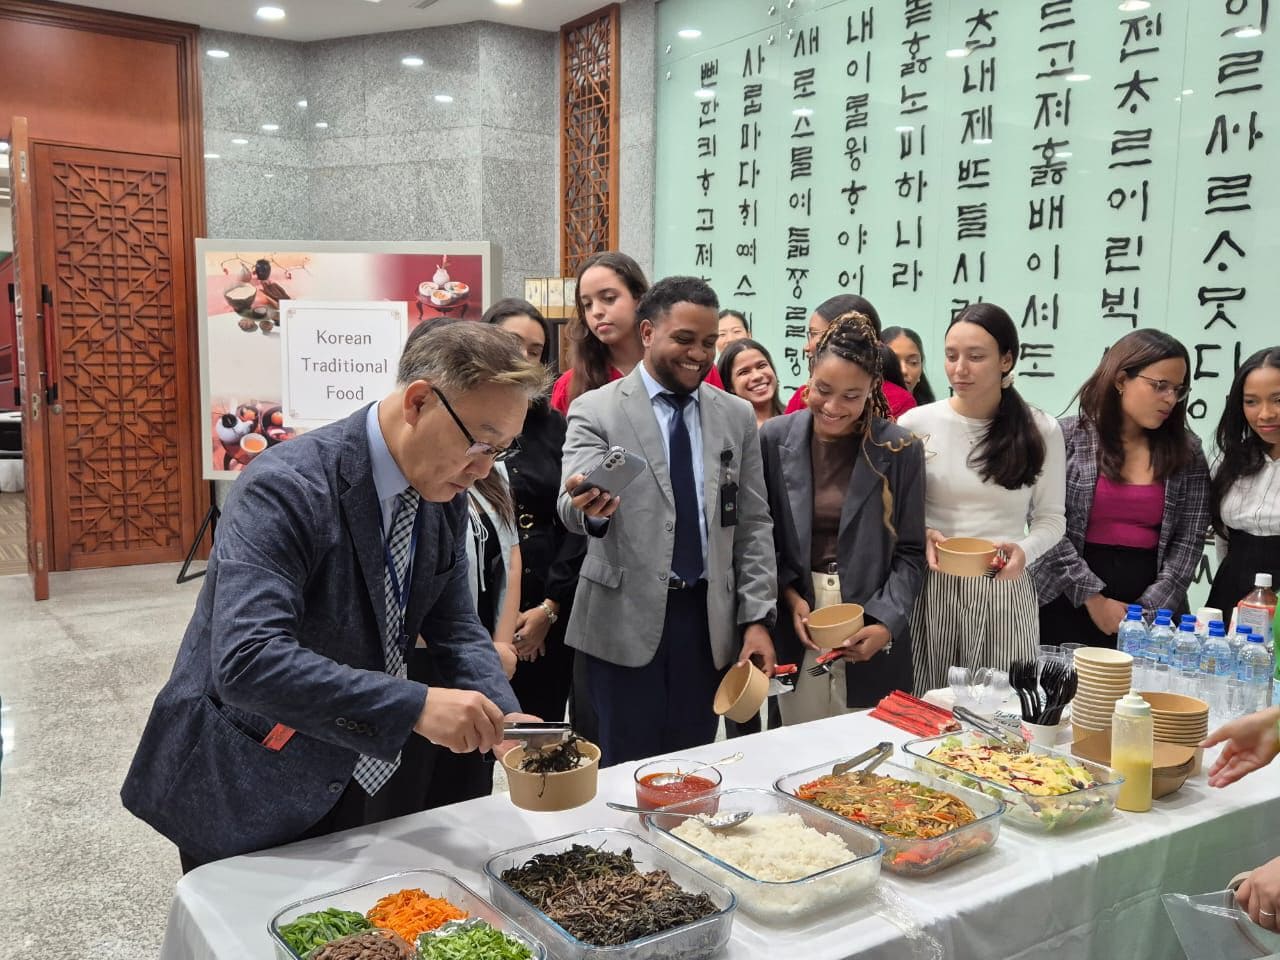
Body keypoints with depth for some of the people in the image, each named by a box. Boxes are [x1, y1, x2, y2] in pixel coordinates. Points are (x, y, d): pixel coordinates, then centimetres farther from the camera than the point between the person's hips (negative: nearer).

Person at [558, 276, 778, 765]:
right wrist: (590, 509, -40)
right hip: (626, 622, -3)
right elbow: (572, 509, -16)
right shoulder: (596, 410, -4)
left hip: (709, 620, 3)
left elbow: (753, 525, 8)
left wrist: (757, 619, 2)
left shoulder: (737, 416, 7)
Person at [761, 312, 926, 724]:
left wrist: (886, 623, -13)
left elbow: (909, 551, -1)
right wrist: (790, 597, -8)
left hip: (874, 630, -1)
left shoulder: (900, 450, -3)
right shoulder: (775, 439, 0)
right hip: (794, 618, 1)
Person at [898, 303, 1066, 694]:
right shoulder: (915, 424, -2)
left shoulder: (1041, 431, 0)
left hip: (1003, 593, 0)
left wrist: (1024, 551, -12)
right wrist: (922, 537, -13)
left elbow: (1051, 519, 8)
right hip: (930, 590, 0)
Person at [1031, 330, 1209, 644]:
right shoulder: (1066, 438, -3)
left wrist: (1151, 608, -8)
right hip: (1069, 605, -2)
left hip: (1150, 608, 2)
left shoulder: (1186, 451, 5)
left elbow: (1189, 538, 2)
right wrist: (1093, 598, -12)